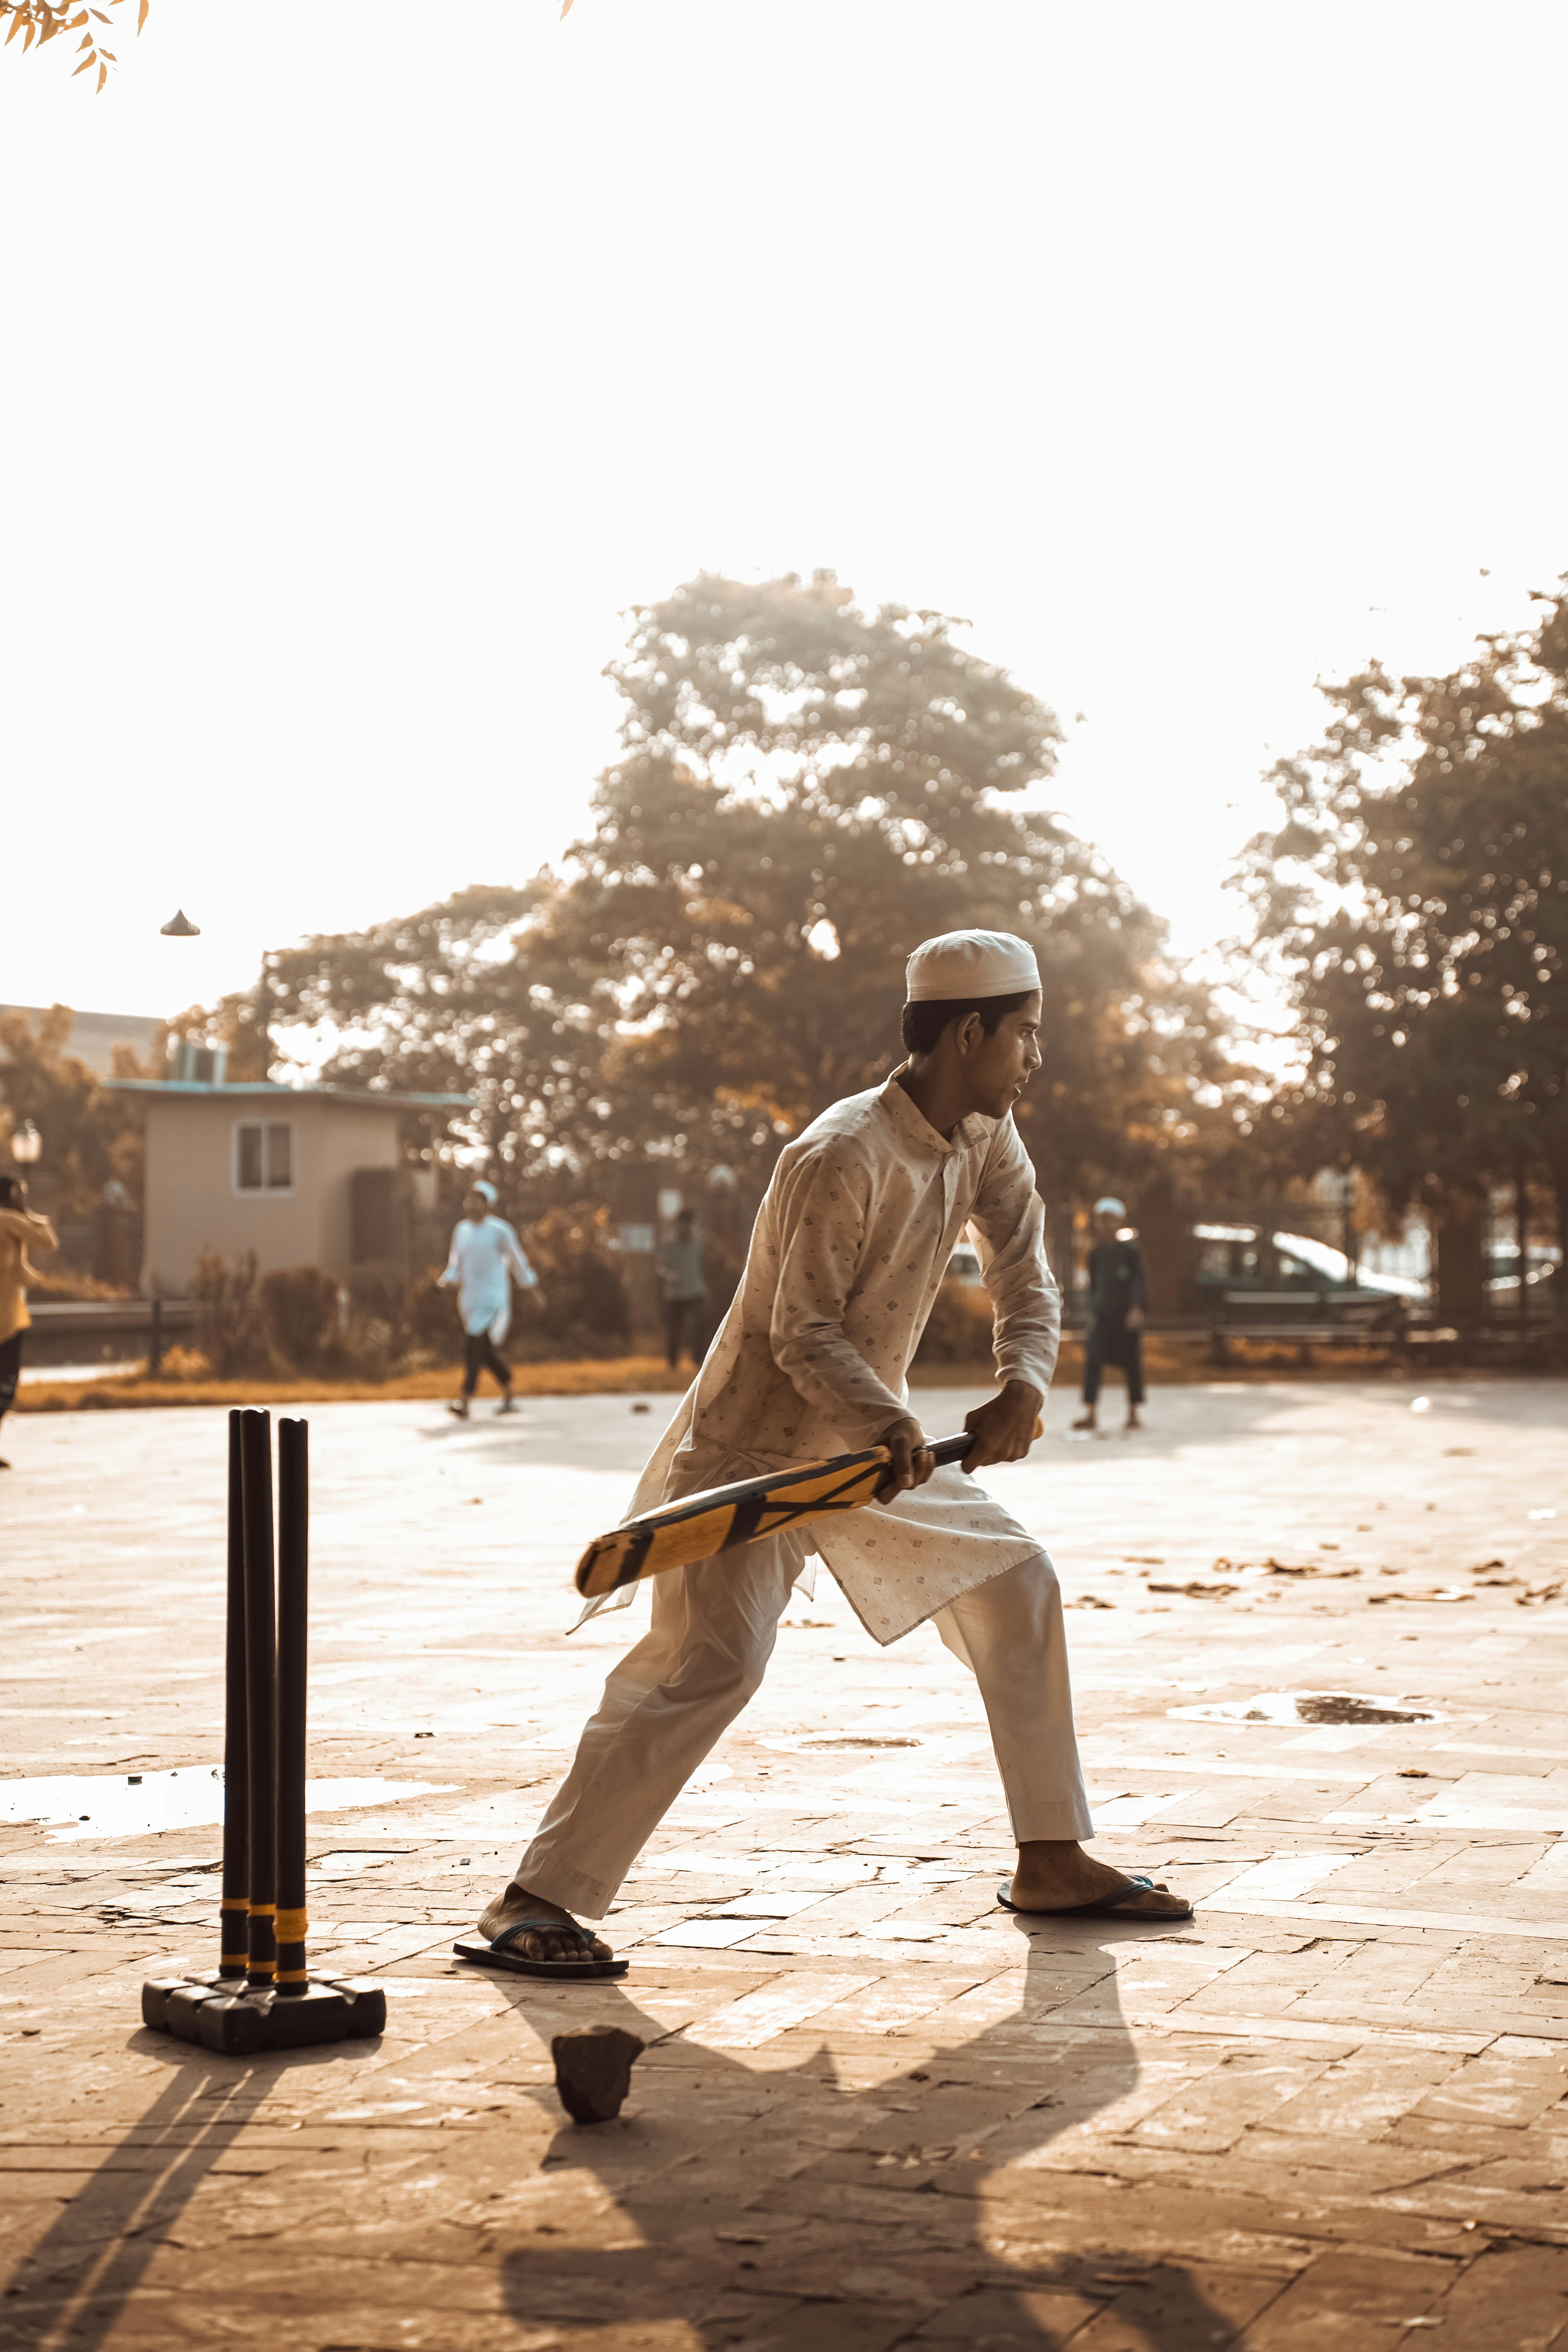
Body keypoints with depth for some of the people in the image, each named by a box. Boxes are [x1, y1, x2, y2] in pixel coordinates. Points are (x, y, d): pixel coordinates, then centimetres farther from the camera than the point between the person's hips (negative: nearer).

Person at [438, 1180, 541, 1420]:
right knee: (487, 1353, 13)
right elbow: (457, 1263, 17)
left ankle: (465, 1402, -21)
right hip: (469, 1299, 7)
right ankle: (509, 1398, 28)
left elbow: (518, 1261, 1)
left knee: (473, 1347, -18)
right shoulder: (461, 1230, 9)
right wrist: (448, 1280, -4)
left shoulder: (500, 1231, -8)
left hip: (493, 1301, -7)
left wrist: (535, 1291, 9)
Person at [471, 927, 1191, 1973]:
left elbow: (1027, 1274, 4)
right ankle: (536, 1902, -20)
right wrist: (886, 1423, -40)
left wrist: (1025, 1381, -16)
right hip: (756, 1444, -9)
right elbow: (803, 1334, -24)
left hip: (869, 1437, 9)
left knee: (1018, 1582, 9)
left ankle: (1053, 1863, 20)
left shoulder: (985, 1136, 1)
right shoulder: (843, 1159, -24)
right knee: (712, 1658, -23)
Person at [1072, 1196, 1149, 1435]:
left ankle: (1133, 1414, 12)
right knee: (1093, 1357, -10)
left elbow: (1141, 1279, -7)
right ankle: (1091, 1413, -11)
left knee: (1132, 1361, 2)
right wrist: (1092, 1311, 15)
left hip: (1127, 1312, -4)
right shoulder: (1096, 1253, 11)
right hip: (1102, 1313, 4)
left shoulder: (1131, 1250, -3)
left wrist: (1138, 1308, -18)